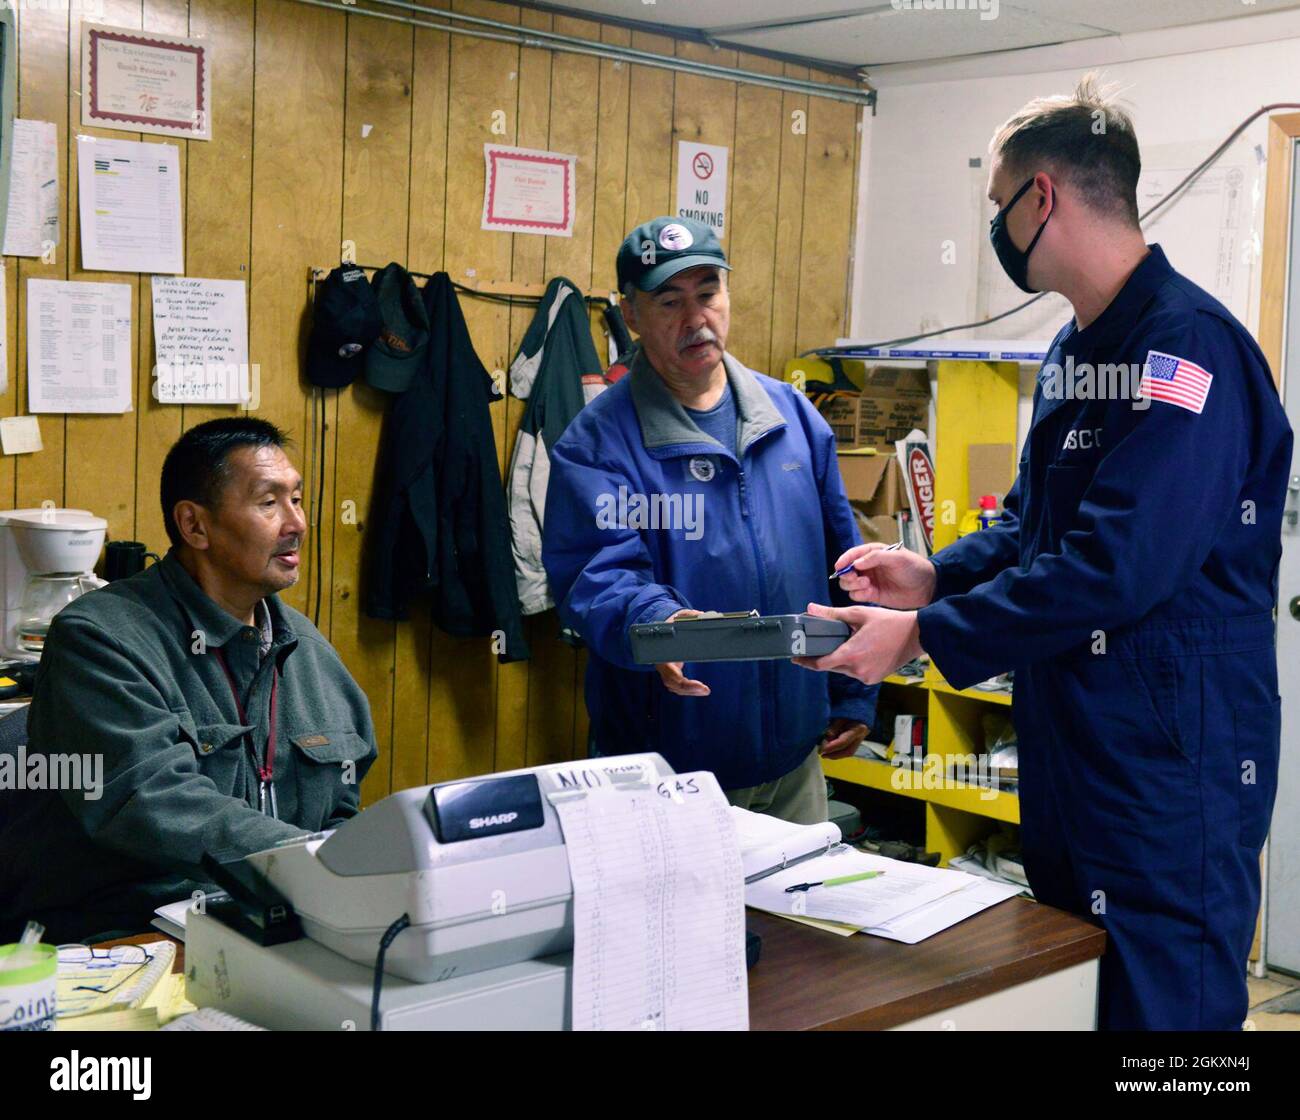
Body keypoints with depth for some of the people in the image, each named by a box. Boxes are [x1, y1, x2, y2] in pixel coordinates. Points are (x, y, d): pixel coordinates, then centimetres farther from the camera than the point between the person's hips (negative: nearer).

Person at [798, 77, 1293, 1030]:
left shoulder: (1187, 345, -20)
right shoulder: (1074, 350, 12)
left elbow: (1116, 567, -27)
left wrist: (921, 635, -22)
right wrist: (937, 575, 1)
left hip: (1172, 766, -9)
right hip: (1068, 748, 10)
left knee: (1160, 1004, 2)